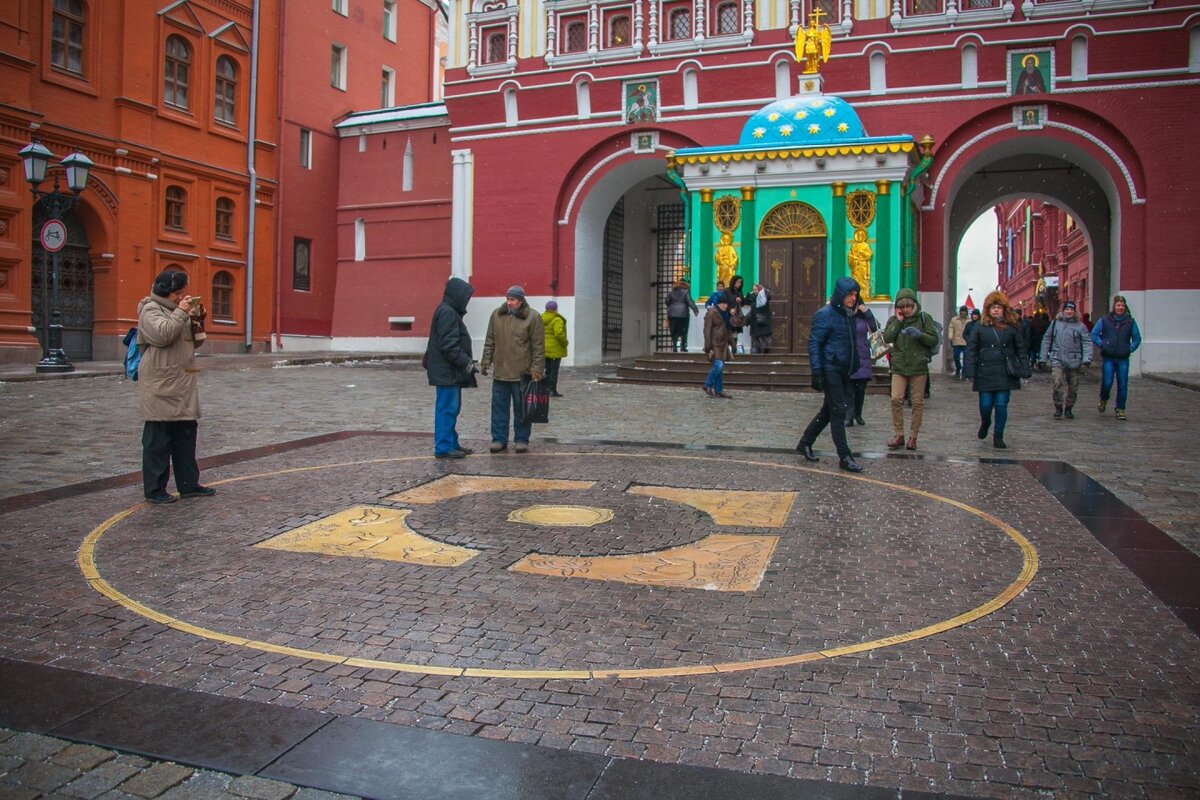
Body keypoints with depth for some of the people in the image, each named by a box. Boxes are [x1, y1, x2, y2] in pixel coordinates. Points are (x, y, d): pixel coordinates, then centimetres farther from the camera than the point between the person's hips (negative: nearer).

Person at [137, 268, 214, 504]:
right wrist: (181, 312, -18)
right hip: (160, 390, -9)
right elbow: (162, 334, -24)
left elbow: (194, 342, 21)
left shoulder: (178, 310, 19)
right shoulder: (150, 310, -7)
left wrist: (197, 321, 6)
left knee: (186, 438, 12)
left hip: (183, 389, 9)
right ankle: (154, 490, 6)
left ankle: (189, 484, 20)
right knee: (158, 441, -2)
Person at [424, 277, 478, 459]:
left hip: (451, 371, 10)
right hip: (447, 372, -10)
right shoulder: (447, 312, -15)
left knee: (452, 408, 14)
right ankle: (443, 447, -4)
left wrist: (467, 362, 16)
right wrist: (467, 363, -19)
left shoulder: (449, 312, 17)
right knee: (447, 409, -7)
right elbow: (449, 345, -22)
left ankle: (452, 443, 21)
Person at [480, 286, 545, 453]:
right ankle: (499, 439, 16)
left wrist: (537, 368, -10)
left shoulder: (532, 317, -5)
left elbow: (538, 346, -6)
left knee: (521, 408, 6)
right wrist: (486, 361, 8)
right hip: (500, 371, 4)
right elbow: (490, 341, 14)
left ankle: (521, 440, 16)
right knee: (499, 407, 8)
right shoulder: (497, 315, 7)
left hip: (522, 373, -4)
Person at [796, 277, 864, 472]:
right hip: (830, 370, -8)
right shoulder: (825, 314, -11)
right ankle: (844, 457, -2)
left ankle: (805, 443, 28)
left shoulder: (848, 315, 13)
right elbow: (814, 344, -13)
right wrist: (817, 373, -19)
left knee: (828, 411, 14)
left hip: (842, 372, 8)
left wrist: (852, 370, 15)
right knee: (838, 412, -6)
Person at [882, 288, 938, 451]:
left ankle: (913, 437, 12)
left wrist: (920, 334, -18)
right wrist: (898, 321, -11)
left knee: (917, 402, 3)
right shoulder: (894, 320, 8)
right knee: (896, 399, -9)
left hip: (919, 367, -1)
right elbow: (887, 338, -6)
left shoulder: (924, 318, 1)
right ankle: (899, 435, 2)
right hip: (899, 367, 1)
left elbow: (934, 340, -1)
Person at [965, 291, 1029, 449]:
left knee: (1001, 405, 0)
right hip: (985, 373, 0)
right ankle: (985, 424, 37)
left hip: (1005, 373, 0)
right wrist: (971, 373, -5)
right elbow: (971, 350, 1)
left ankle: (998, 437, 13)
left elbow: (1021, 350, 7)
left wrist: (1025, 371, 0)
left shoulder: (1012, 328, 5)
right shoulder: (980, 328, 2)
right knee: (985, 405, 4)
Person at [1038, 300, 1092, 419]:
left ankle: (1068, 408, 25)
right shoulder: (1055, 323, 8)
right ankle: (1058, 408, -4)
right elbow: (1046, 340, 11)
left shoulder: (1080, 326, 3)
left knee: (1073, 387, 8)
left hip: (1074, 361, 1)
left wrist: (1087, 358, -15)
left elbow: (1087, 342, -1)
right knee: (1057, 383, -16)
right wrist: (1042, 358, 8)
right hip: (1058, 359, -1)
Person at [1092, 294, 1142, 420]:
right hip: (1108, 358, -2)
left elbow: (1137, 338, 14)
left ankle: (1120, 409, 9)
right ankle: (1103, 400, 23)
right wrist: (1102, 345, -7)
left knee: (1123, 385, 0)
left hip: (1123, 359, 2)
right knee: (1107, 382, -8)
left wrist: (1131, 348, 0)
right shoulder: (1104, 320, 2)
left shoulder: (1130, 321, 7)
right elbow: (1094, 334, 5)